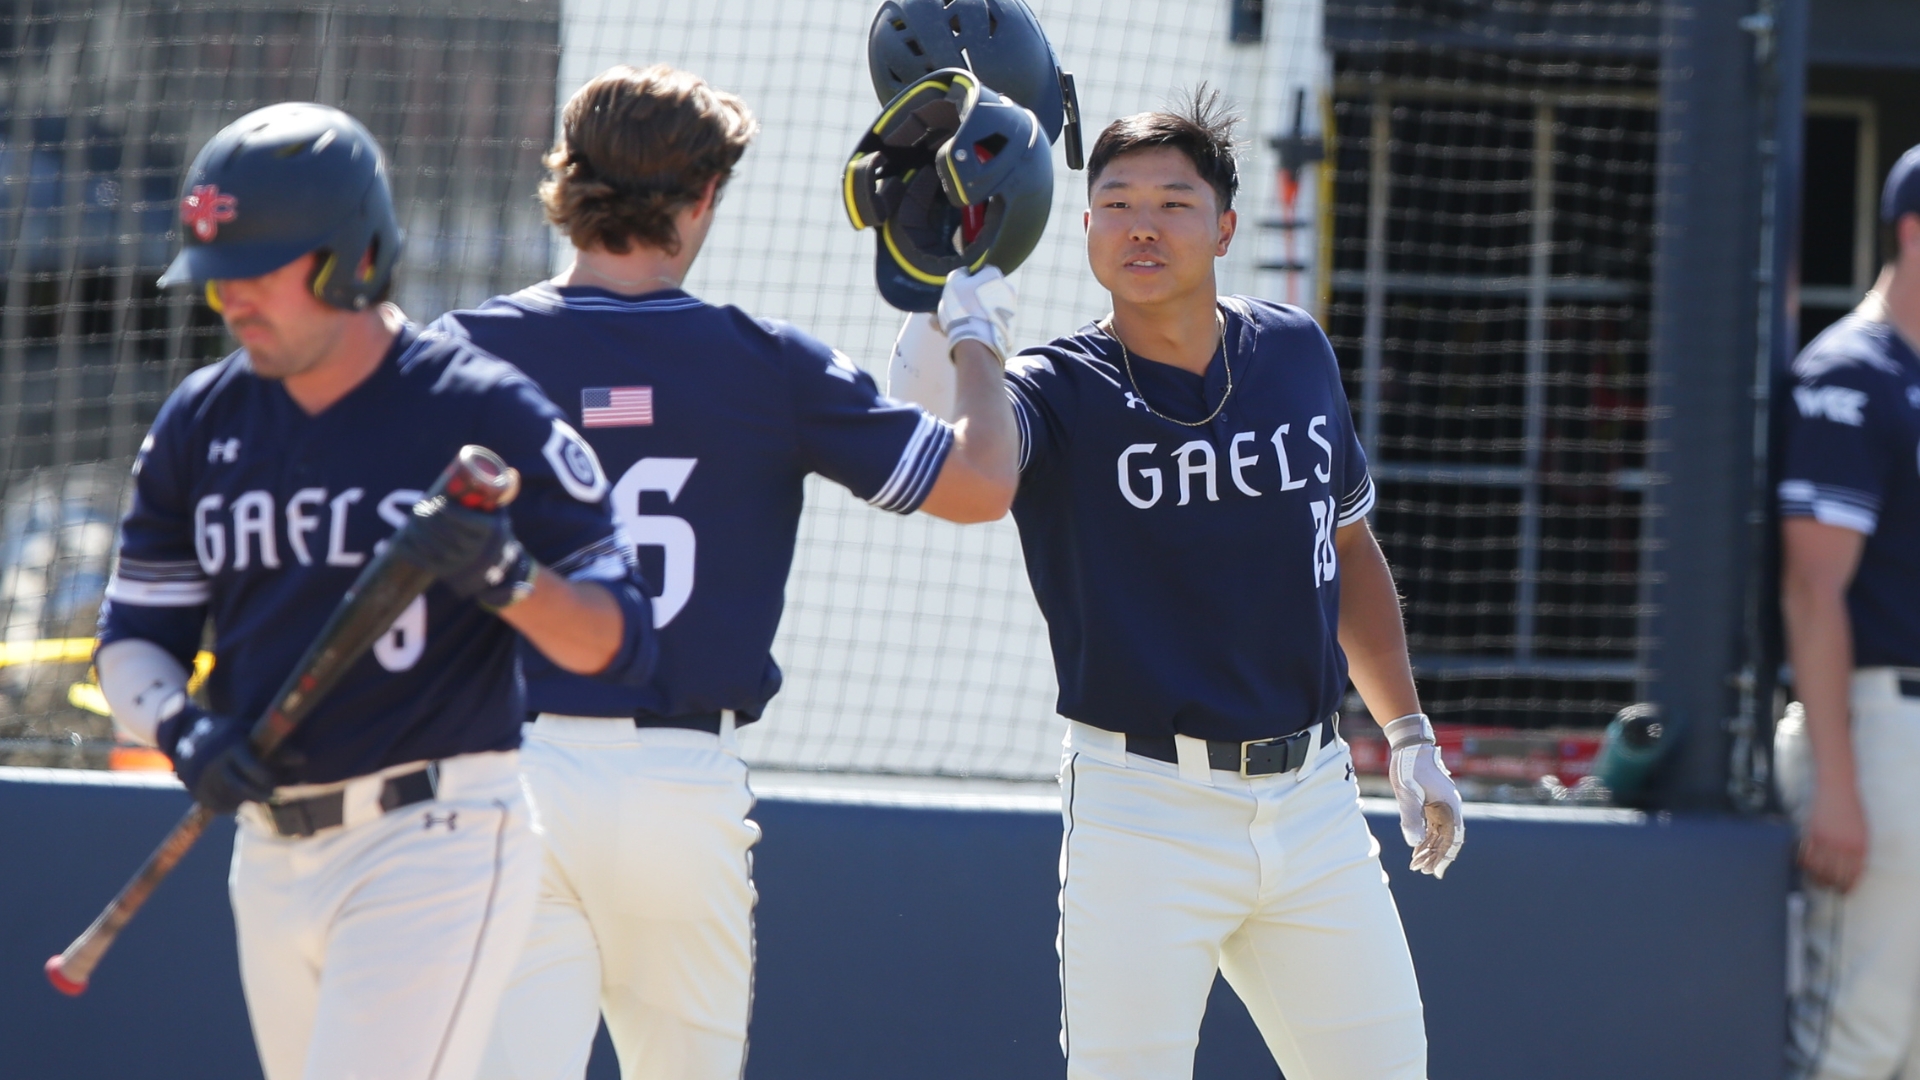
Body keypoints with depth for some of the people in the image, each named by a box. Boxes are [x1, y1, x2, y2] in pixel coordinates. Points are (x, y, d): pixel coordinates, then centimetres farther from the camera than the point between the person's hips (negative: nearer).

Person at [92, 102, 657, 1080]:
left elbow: (624, 644, -9)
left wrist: (508, 576, -29)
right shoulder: (201, 422, 8)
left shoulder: (484, 412, -8)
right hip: (271, 853, 7)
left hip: (435, 852, -7)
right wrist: (180, 731, -10)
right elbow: (133, 639, 12)